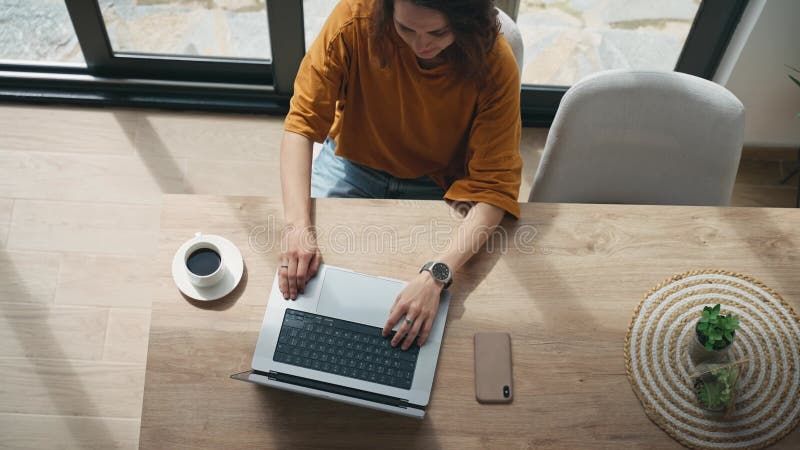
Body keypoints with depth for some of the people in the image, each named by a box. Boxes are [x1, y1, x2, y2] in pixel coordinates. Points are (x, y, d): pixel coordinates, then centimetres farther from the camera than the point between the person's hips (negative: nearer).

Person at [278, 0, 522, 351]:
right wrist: (297, 226, -36)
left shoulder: (495, 65, -27)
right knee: (299, 265, -12)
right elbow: (302, 122, -23)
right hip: (353, 163, 1)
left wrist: (437, 273, -41)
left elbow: (493, 186, -27)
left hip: (436, 184, -1)